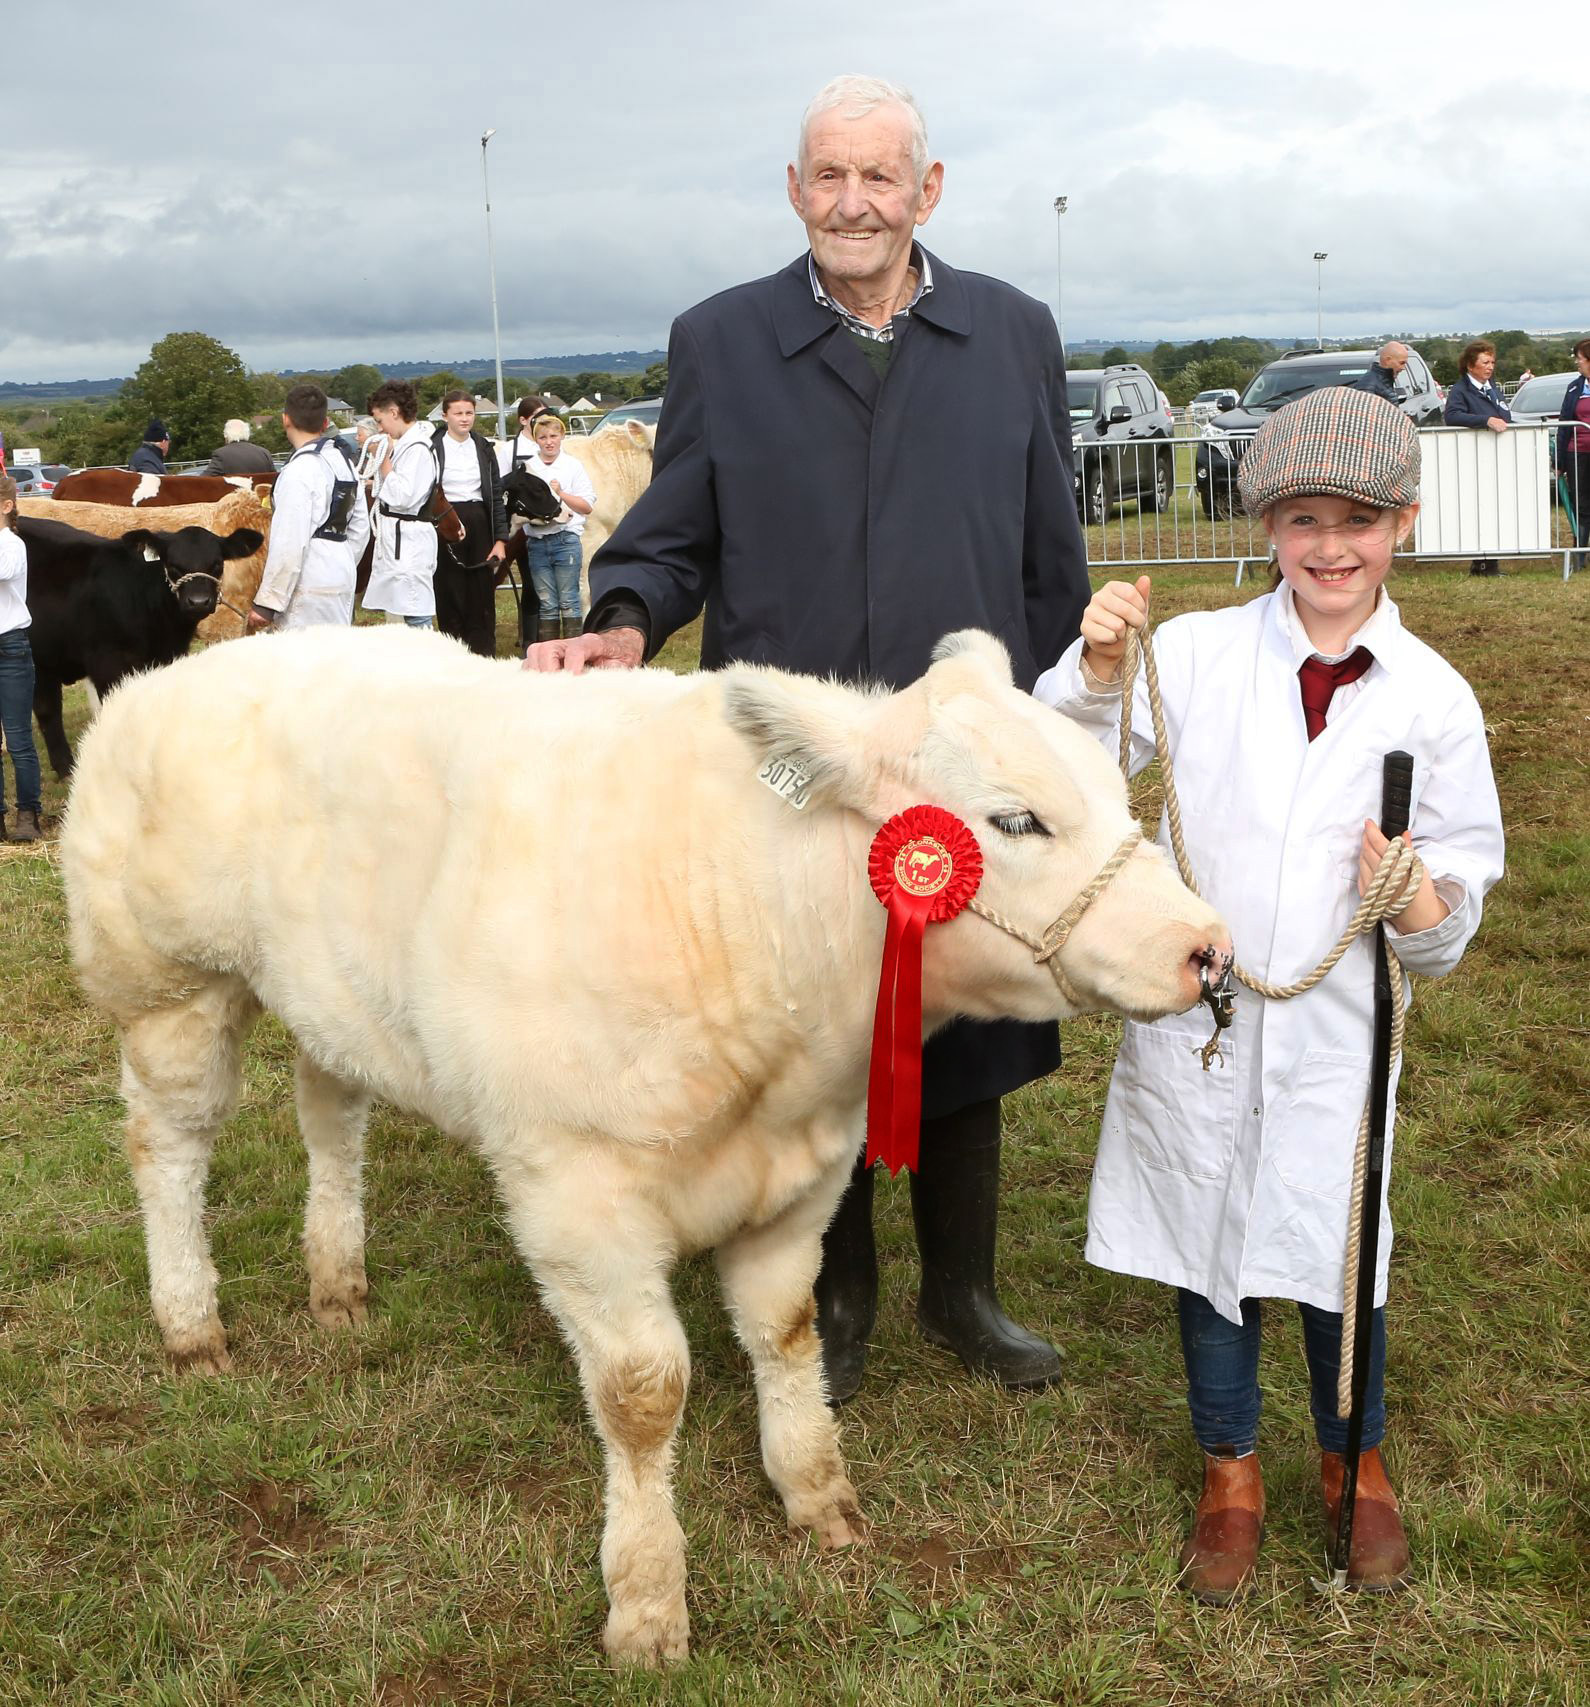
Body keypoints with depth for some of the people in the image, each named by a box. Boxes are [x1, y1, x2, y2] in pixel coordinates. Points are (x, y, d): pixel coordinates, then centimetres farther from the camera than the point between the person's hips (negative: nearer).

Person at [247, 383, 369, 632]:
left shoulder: (300, 469, -14)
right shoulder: (344, 461, 11)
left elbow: (289, 542, -19)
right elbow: (360, 529, 16)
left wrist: (266, 602, -16)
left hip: (309, 590, -9)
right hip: (341, 582, 9)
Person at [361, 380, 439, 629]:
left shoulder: (418, 449, -15)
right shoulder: (402, 444, 14)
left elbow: (402, 496, -20)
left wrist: (384, 461, -10)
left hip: (409, 543, -10)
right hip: (394, 542, 10)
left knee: (416, 620, -9)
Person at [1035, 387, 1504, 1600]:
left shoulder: (1435, 699, -2)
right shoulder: (1198, 654, -4)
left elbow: (1468, 866, 4)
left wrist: (1430, 909, -18)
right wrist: (1095, 671, -20)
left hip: (1338, 1032, 0)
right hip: (1196, 1013, 0)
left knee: (1339, 1255, 10)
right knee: (1206, 1237, 13)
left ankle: (1357, 1464, 37)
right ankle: (1231, 1468, 35)